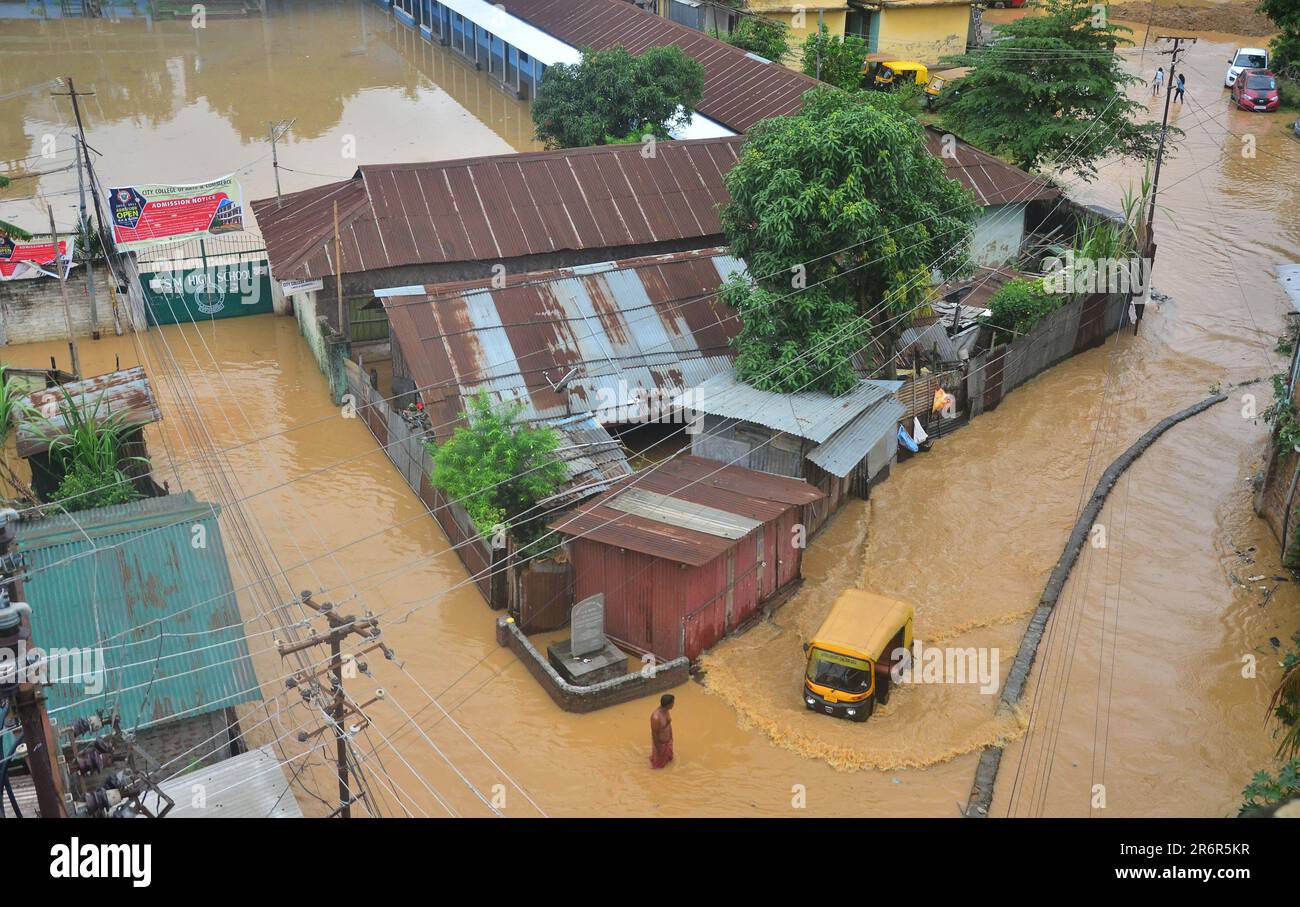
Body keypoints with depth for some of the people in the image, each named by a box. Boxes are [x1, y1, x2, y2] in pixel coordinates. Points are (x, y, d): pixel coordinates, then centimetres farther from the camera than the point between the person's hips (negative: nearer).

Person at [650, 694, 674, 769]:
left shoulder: (666, 710, -15)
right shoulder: (656, 717, -40)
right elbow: (654, 734, -28)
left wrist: (671, 737, 16)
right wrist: (658, 748, -16)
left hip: (668, 740, 7)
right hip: (660, 742, -7)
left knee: (668, 757, 31)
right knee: (659, 763, 22)